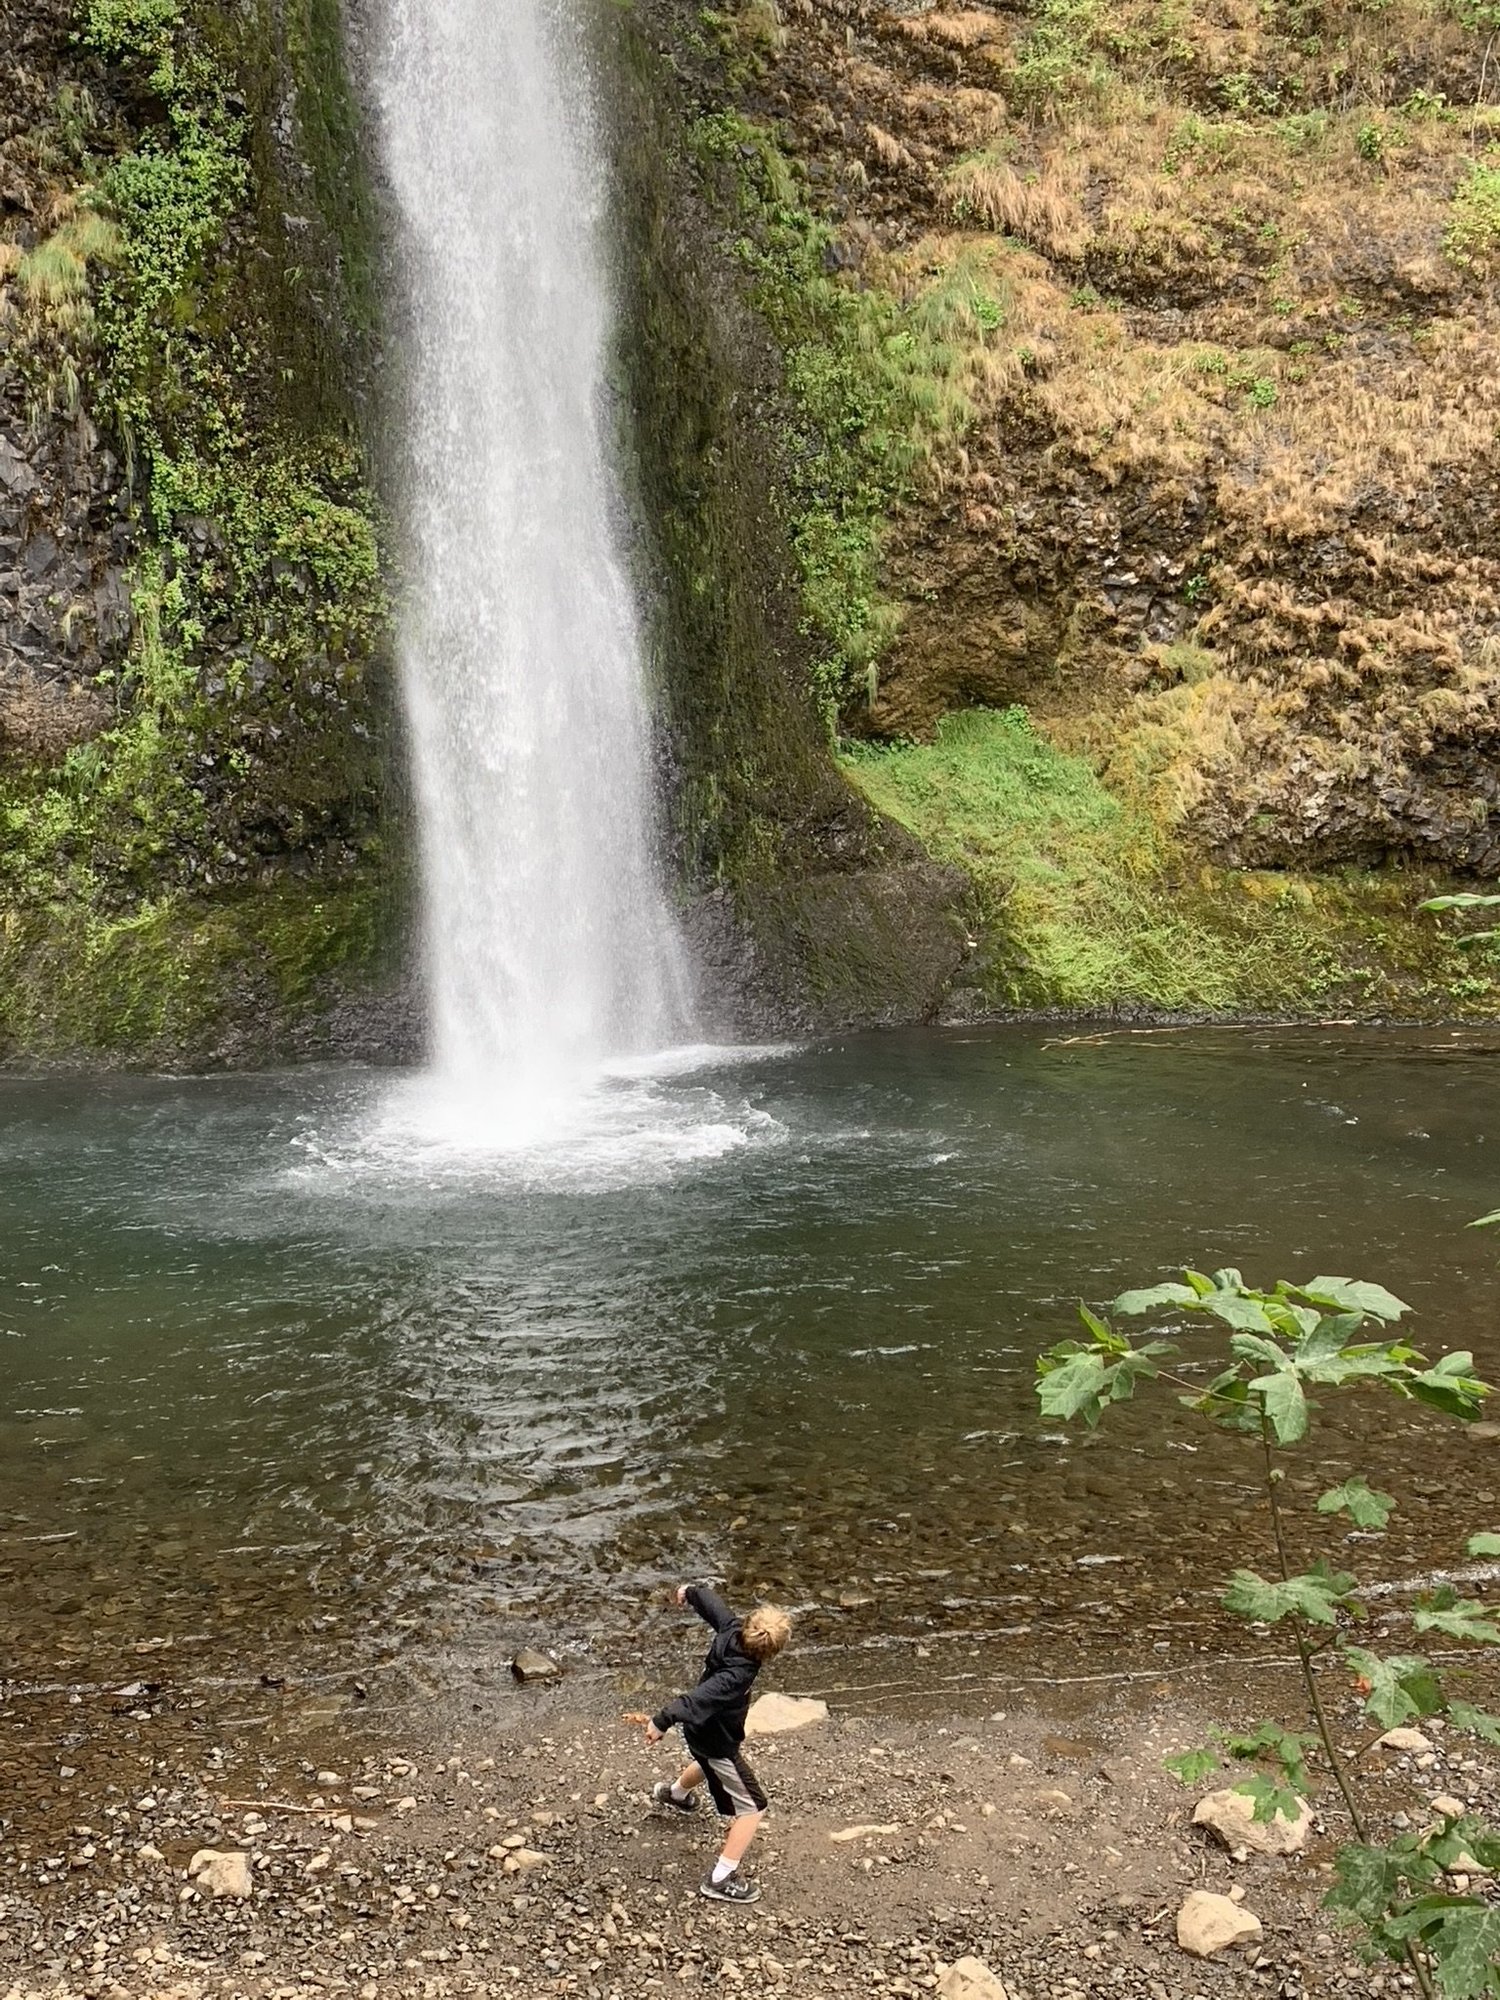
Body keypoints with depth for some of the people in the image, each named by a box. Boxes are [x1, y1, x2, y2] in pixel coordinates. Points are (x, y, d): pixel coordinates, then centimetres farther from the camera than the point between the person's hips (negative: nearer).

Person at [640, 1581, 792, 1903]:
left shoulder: (731, 1629, -21)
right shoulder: (738, 1675, -41)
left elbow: (711, 1602, -3)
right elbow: (699, 1698, -50)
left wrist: (692, 1591, 16)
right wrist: (663, 1721, -52)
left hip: (701, 1732, 9)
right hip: (717, 1742, -9)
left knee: (709, 1764, 42)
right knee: (752, 1809, 3)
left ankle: (673, 1793, 69)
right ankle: (721, 1879, 9)